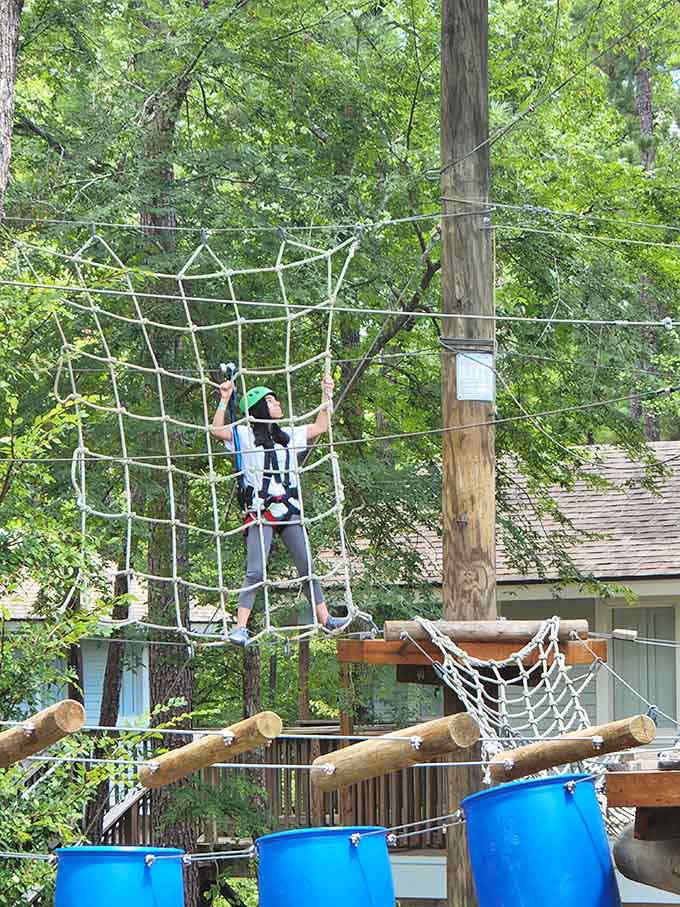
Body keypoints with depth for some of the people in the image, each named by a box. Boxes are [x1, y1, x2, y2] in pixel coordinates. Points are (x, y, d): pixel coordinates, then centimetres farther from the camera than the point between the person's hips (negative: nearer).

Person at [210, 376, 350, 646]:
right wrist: (224, 400, -16)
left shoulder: (289, 435, 18)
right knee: (255, 572, -13)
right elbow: (217, 430, -11)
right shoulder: (245, 434, 3)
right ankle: (240, 627, -13)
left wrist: (326, 395, 17)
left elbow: (320, 427, 21)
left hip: (290, 510, 5)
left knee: (307, 568, 7)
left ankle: (325, 619, 16)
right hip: (260, 512, -5)